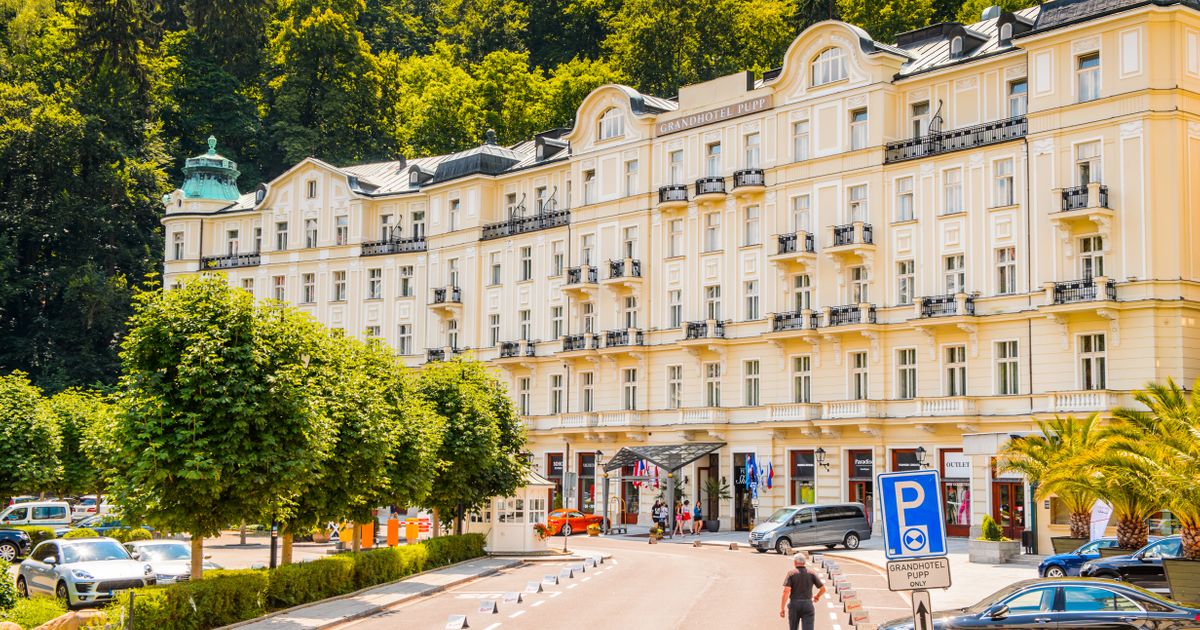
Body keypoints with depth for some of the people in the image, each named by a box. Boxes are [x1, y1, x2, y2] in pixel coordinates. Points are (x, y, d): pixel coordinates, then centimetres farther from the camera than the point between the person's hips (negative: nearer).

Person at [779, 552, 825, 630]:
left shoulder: (791, 573, -2)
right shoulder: (811, 574, 4)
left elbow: (786, 591, -13)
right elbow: (823, 589, 3)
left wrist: (782, 608, -12)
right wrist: (817, 596, 25)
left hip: (794, 604, 0)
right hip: (808, 605, 0)